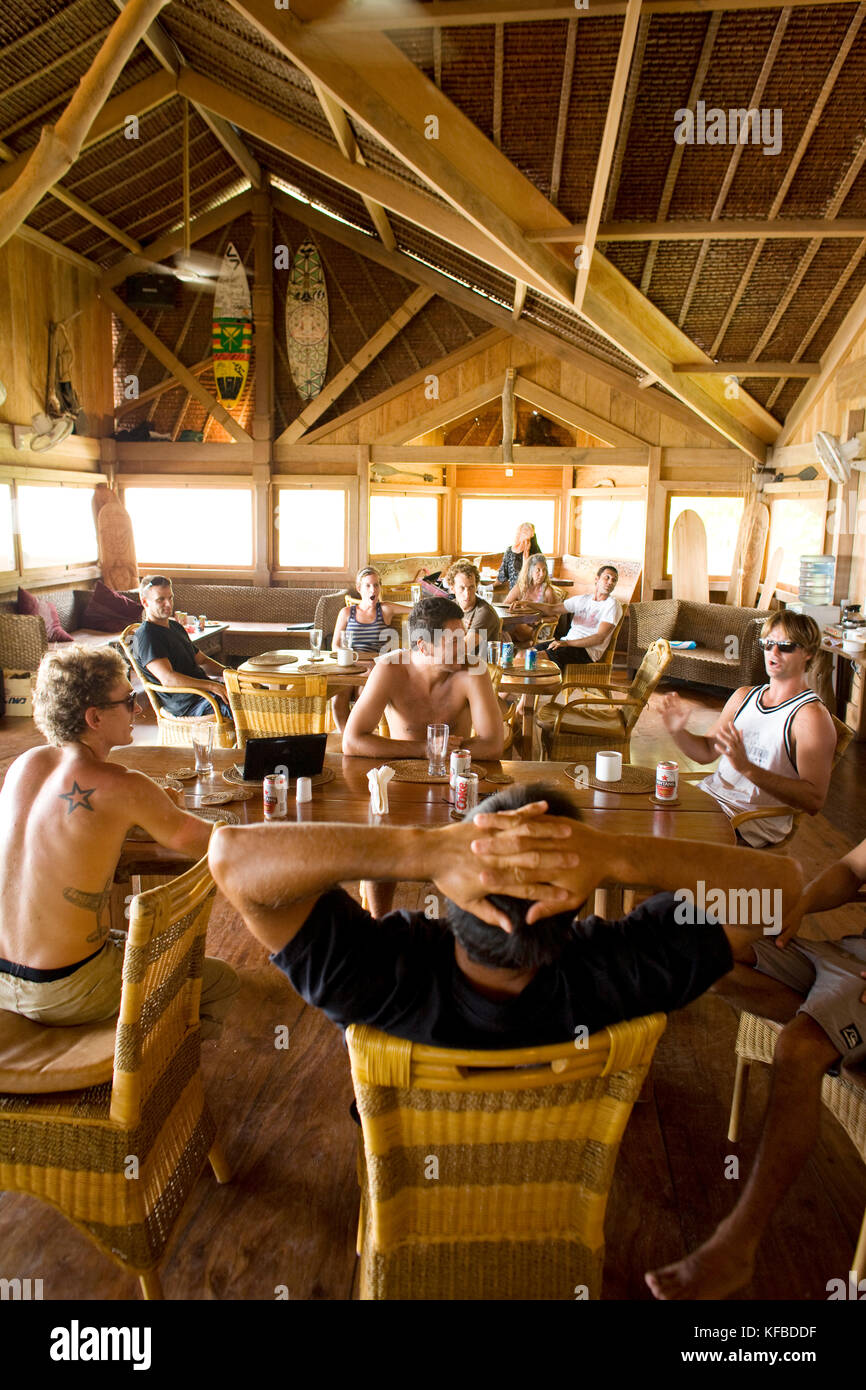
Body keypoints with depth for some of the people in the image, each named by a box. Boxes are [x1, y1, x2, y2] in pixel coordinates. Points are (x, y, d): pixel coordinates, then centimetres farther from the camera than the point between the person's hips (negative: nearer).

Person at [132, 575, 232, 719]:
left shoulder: (175, 626, 21)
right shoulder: (145, 636, -11)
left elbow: (202, 660, 27)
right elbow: (168, 679, -24)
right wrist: (212, 686, -28)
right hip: (186, 704, -10)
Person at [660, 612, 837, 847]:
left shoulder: (811, 715, -11)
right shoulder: (744, 696, 13)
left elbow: (814, 800, -19)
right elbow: (707, 751, 18)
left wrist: (747, 768, -29)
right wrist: (678, 732, -4)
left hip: (756, 820, -7)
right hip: (709, 795, 7)